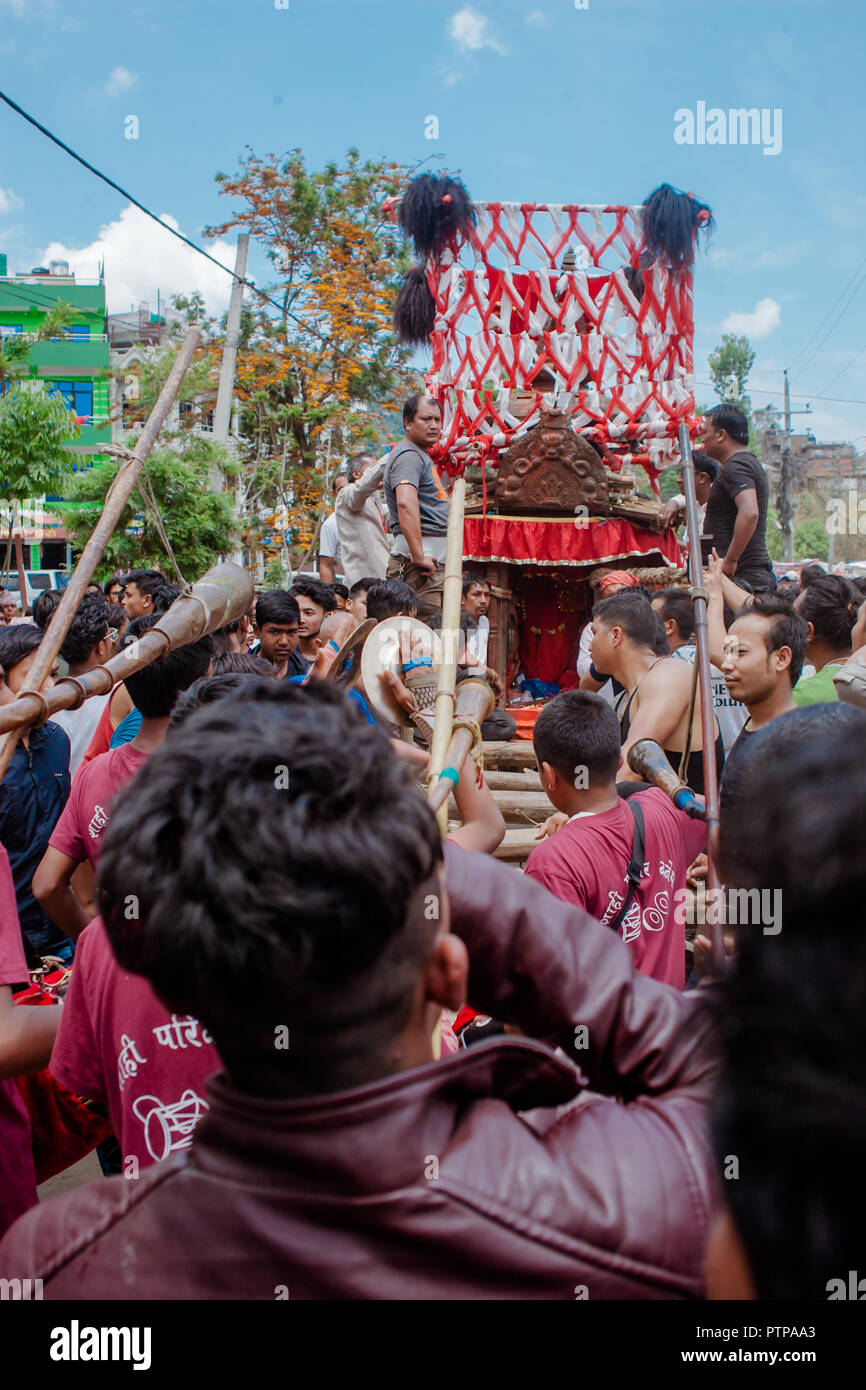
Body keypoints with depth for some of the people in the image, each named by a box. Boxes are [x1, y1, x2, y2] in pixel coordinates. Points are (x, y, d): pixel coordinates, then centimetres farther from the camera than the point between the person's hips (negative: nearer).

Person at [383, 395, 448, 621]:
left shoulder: (422, 455, 24)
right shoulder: (408, 455, -10)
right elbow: (406, 503, -26)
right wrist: (419, 556, -29)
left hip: (435, 555, 10)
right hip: (425, 553, -10)